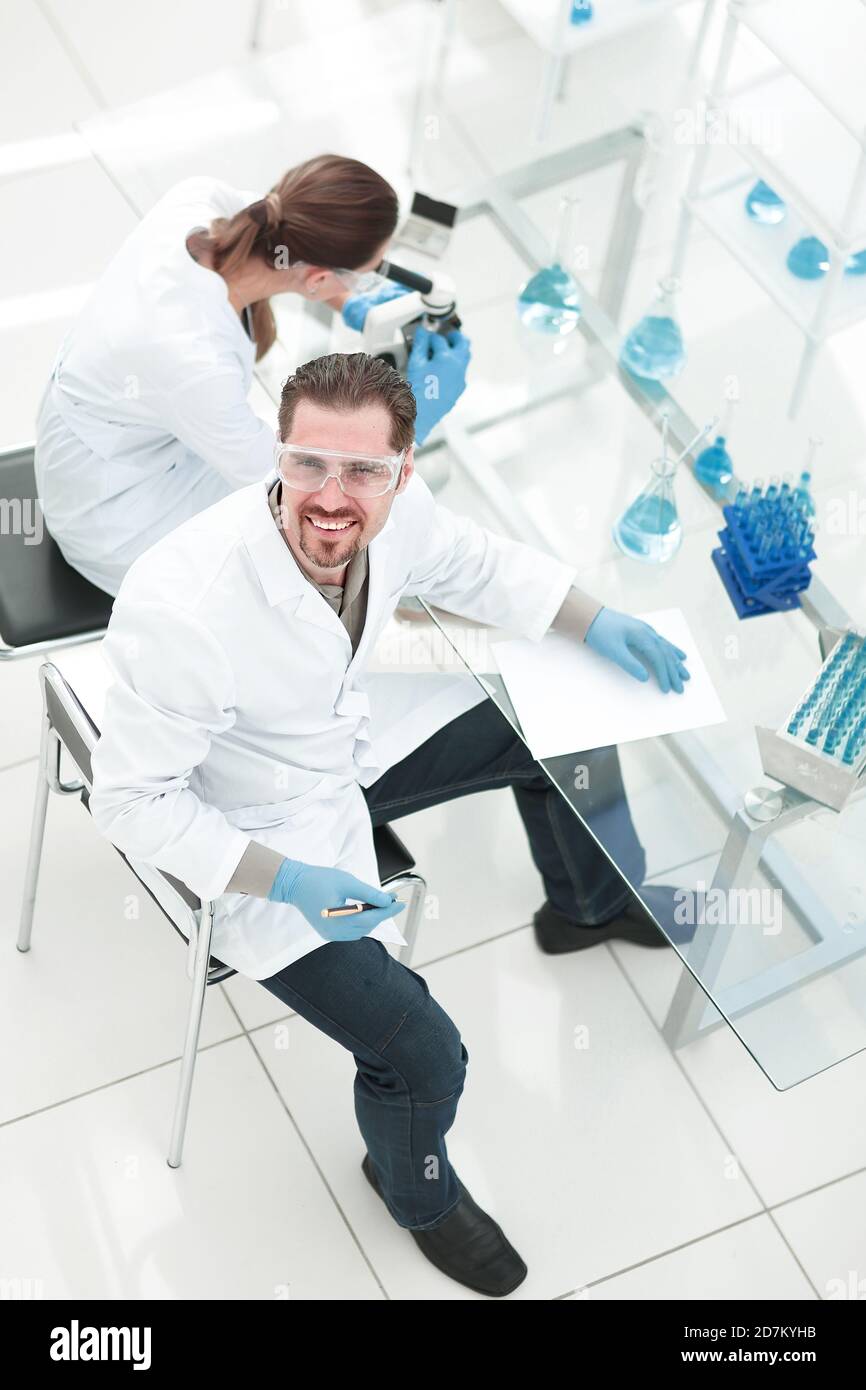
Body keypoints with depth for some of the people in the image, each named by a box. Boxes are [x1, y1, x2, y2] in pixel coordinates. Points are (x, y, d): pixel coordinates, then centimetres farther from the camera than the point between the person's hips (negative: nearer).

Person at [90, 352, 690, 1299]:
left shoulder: (393, 510, -20)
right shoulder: (183, 612, -39)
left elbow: (474, 563, 5)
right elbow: (132, 799, -27)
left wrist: (596, 624, -5)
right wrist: (287, 881, -32)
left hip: (352, 746, 7)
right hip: (257, 831, -7)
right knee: (423, 1055, -15)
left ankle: (592, 906, 45)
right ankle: (418, 1192, 23)